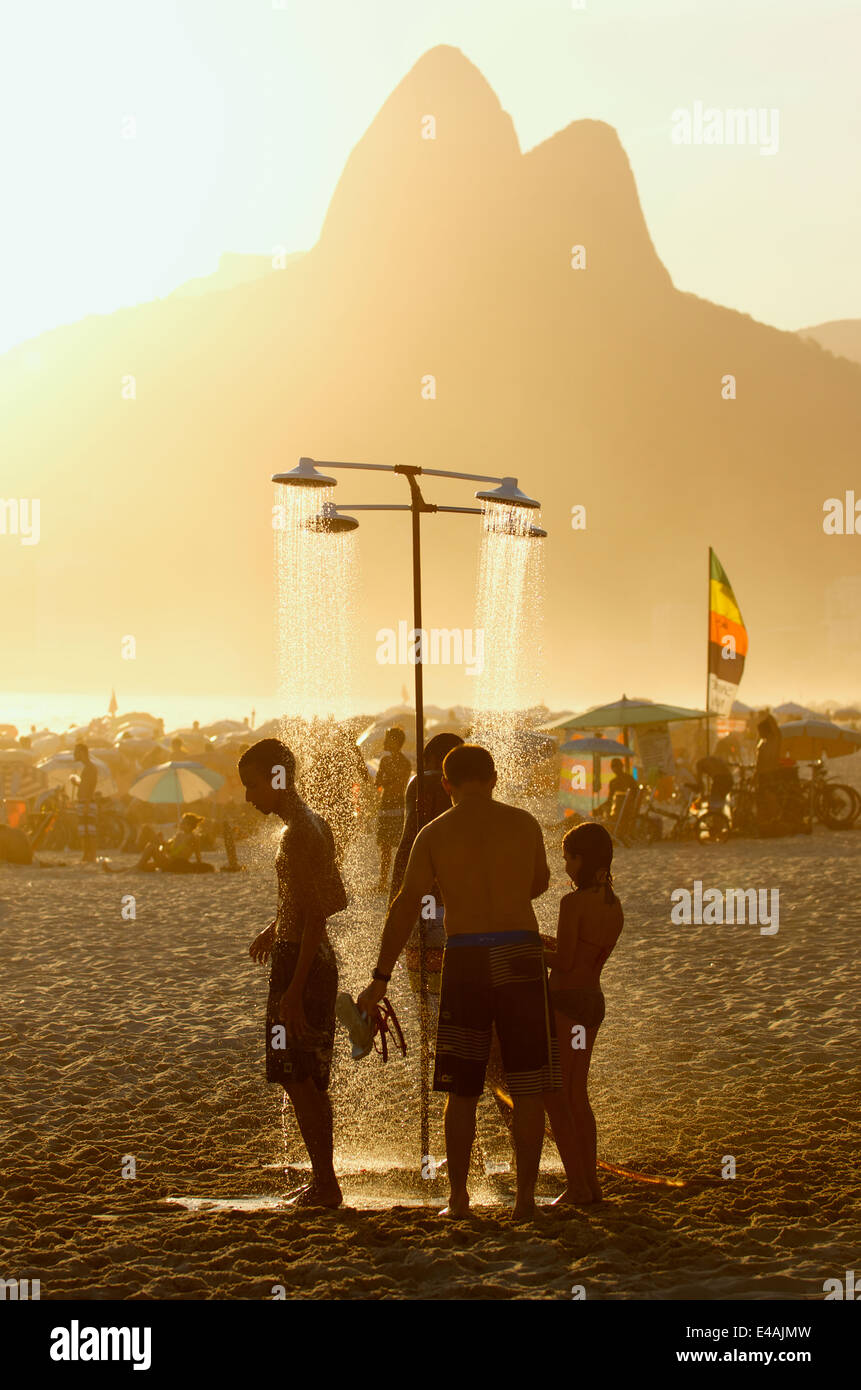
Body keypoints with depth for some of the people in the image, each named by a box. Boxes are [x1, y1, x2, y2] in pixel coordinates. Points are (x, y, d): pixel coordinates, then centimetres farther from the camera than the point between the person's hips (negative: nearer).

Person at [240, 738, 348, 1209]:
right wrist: (276, 929, 23)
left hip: (300, 963, -10)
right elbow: (331, 902, 22)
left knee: (299, 1080, -5)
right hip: (316, 962, 10)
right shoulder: (315, 826, 13)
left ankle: (325, 1184, -1)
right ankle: (323, 1183, 21)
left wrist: (293, 990, -24)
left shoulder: (299, 834, -18)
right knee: (309, 1082, 15)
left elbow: (315, 917, -22)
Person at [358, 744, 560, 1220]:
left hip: (465, 960, 0)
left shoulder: (434, 835, 1)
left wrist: (380, 979, 1)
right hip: (520, 955, 0)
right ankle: (525, 1196, 7)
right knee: (527, 1087, 7)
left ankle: (458, 1198, 12)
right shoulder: (524, 824, 4)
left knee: (461, 1090, 11)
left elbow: (405, 908, -2)